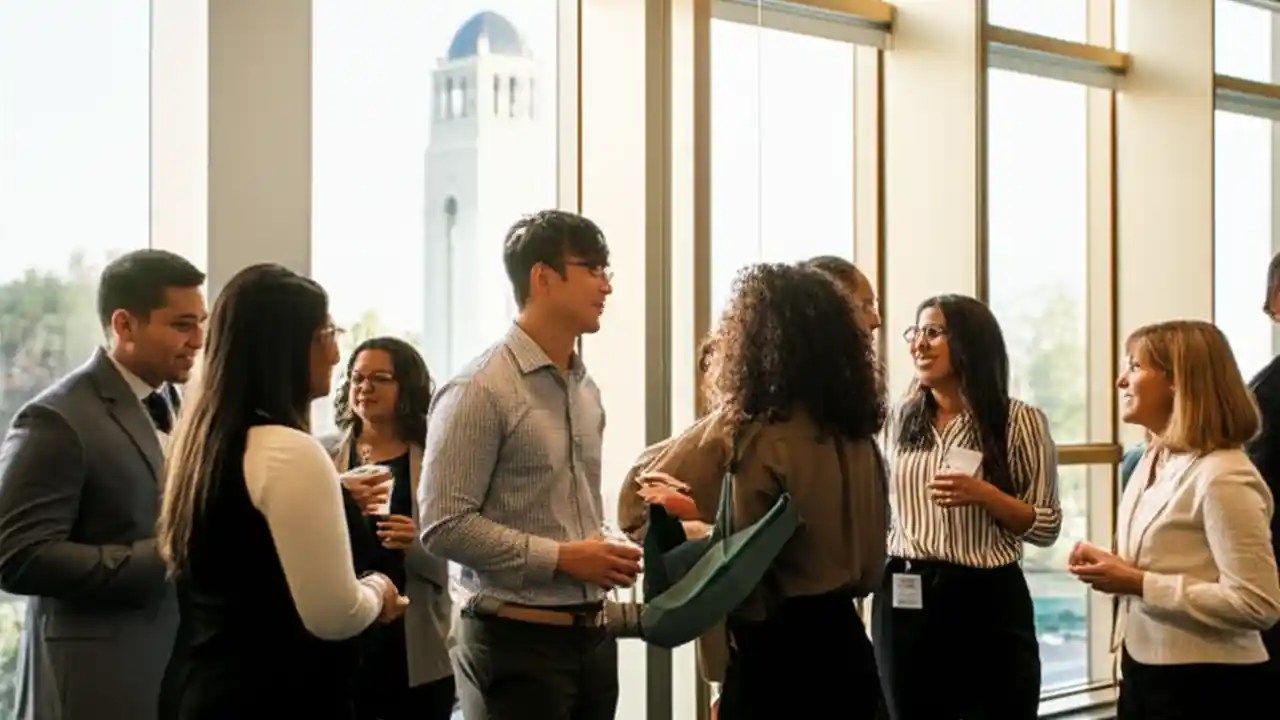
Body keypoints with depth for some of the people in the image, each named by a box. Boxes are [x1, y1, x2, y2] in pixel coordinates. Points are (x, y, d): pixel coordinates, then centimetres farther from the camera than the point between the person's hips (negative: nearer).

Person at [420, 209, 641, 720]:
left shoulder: (586, 390, 13)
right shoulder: (480, 391, -12)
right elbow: (444, 526, -17)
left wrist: (606, 556, 1)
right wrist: (562, 558, -17)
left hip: (591, 633, 7)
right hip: (515, 639, -7)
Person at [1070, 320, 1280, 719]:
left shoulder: (1223, 477, -19)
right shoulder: (1153, 459, 7)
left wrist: (1139, 583, -22)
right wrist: (1112, 567, 0)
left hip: (1206, 685, -8)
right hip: (1143, 668, 8)